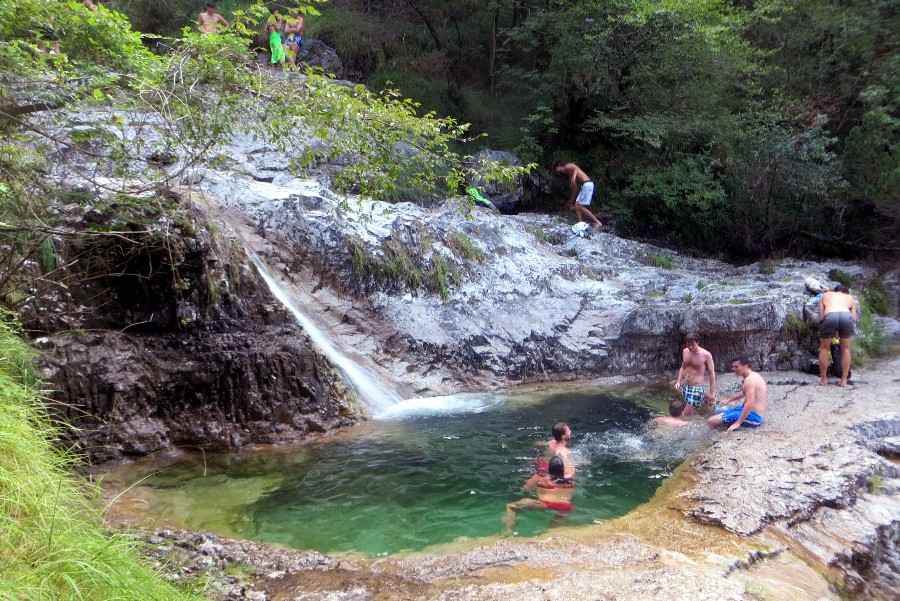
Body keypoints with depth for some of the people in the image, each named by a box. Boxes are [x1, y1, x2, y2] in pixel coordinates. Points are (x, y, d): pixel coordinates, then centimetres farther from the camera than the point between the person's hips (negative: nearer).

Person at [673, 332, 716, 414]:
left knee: (688, 413, -8)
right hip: (685, 387, 6)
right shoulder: (685, 352, 3)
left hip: (697, 388, -6)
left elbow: (712, 373, -8)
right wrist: (678, 382, 7)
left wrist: (712, 392, -8)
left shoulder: (706, 355, -13)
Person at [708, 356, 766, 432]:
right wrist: (729, 399, 26)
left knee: (712, 421, -22)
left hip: (752, 416, -11)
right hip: (756, 415, 11)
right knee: (719, 412, 29)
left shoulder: (749, 379, -22)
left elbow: (749, 404, -30)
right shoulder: (754, 376, 12)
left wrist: (737, 423, -30)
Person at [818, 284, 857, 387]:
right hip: (847, 316, 1)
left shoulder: (825, 295, 35)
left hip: (830, 316, -1)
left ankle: (823, 379, 22)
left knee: (824, 348, 18)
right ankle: (844, 380, 22)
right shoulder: (850, 298, 35)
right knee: (845, 349, 20)